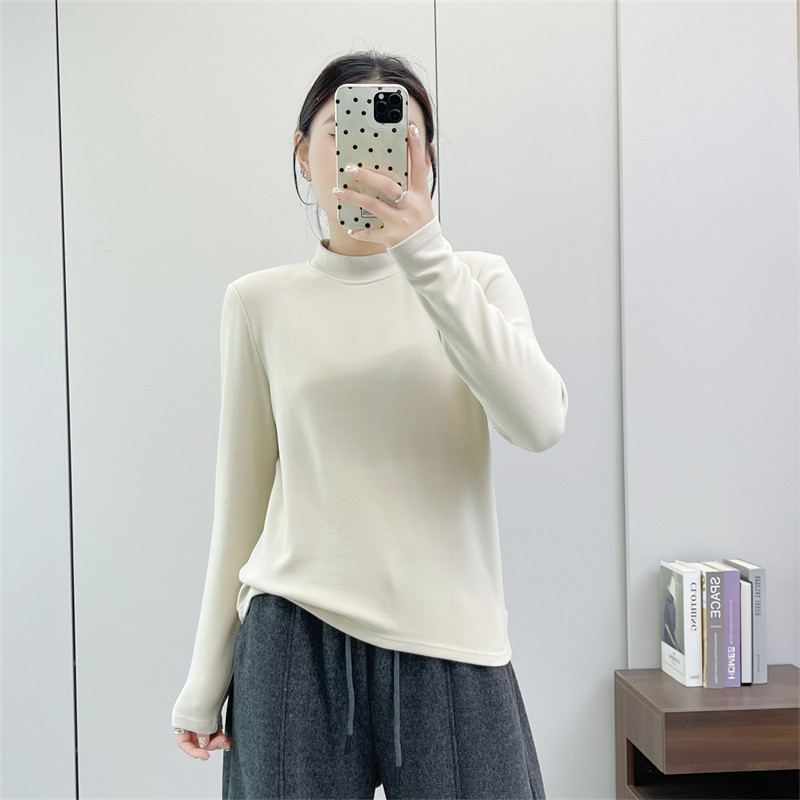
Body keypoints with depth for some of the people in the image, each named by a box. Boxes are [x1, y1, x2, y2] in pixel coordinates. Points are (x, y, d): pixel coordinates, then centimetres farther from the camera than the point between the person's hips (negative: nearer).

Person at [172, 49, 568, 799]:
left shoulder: (478, 279, 4)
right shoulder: (261, 301, 4)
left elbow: (540, 422, -14)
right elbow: (241, 497, 8)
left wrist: (425, 258, -22)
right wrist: (206, 676, 10)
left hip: (450, 643, 0)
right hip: (296, 635, 0)